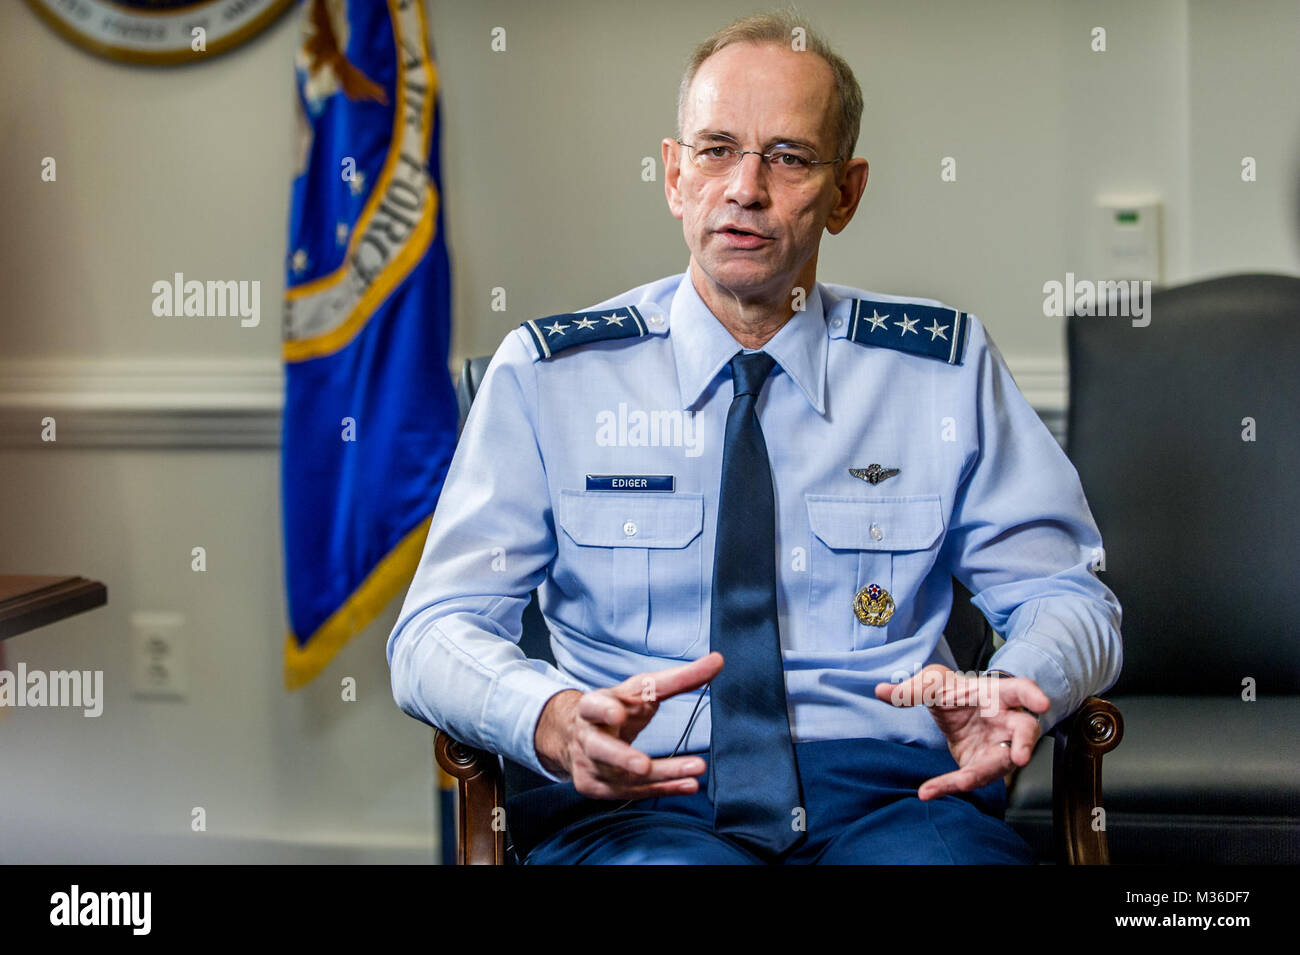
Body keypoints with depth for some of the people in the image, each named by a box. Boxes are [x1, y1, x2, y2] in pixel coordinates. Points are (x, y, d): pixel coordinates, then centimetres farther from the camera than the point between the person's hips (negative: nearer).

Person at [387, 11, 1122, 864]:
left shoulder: (947, 368, 12)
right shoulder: (547, 375, 8)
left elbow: (1065, 596, 12)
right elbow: (437, 632, 2)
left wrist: (1014, 694, -13)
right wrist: (554, 722, -22)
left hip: (887, 794, 2)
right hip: (634, 797, -1)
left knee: (946, 850, -34)